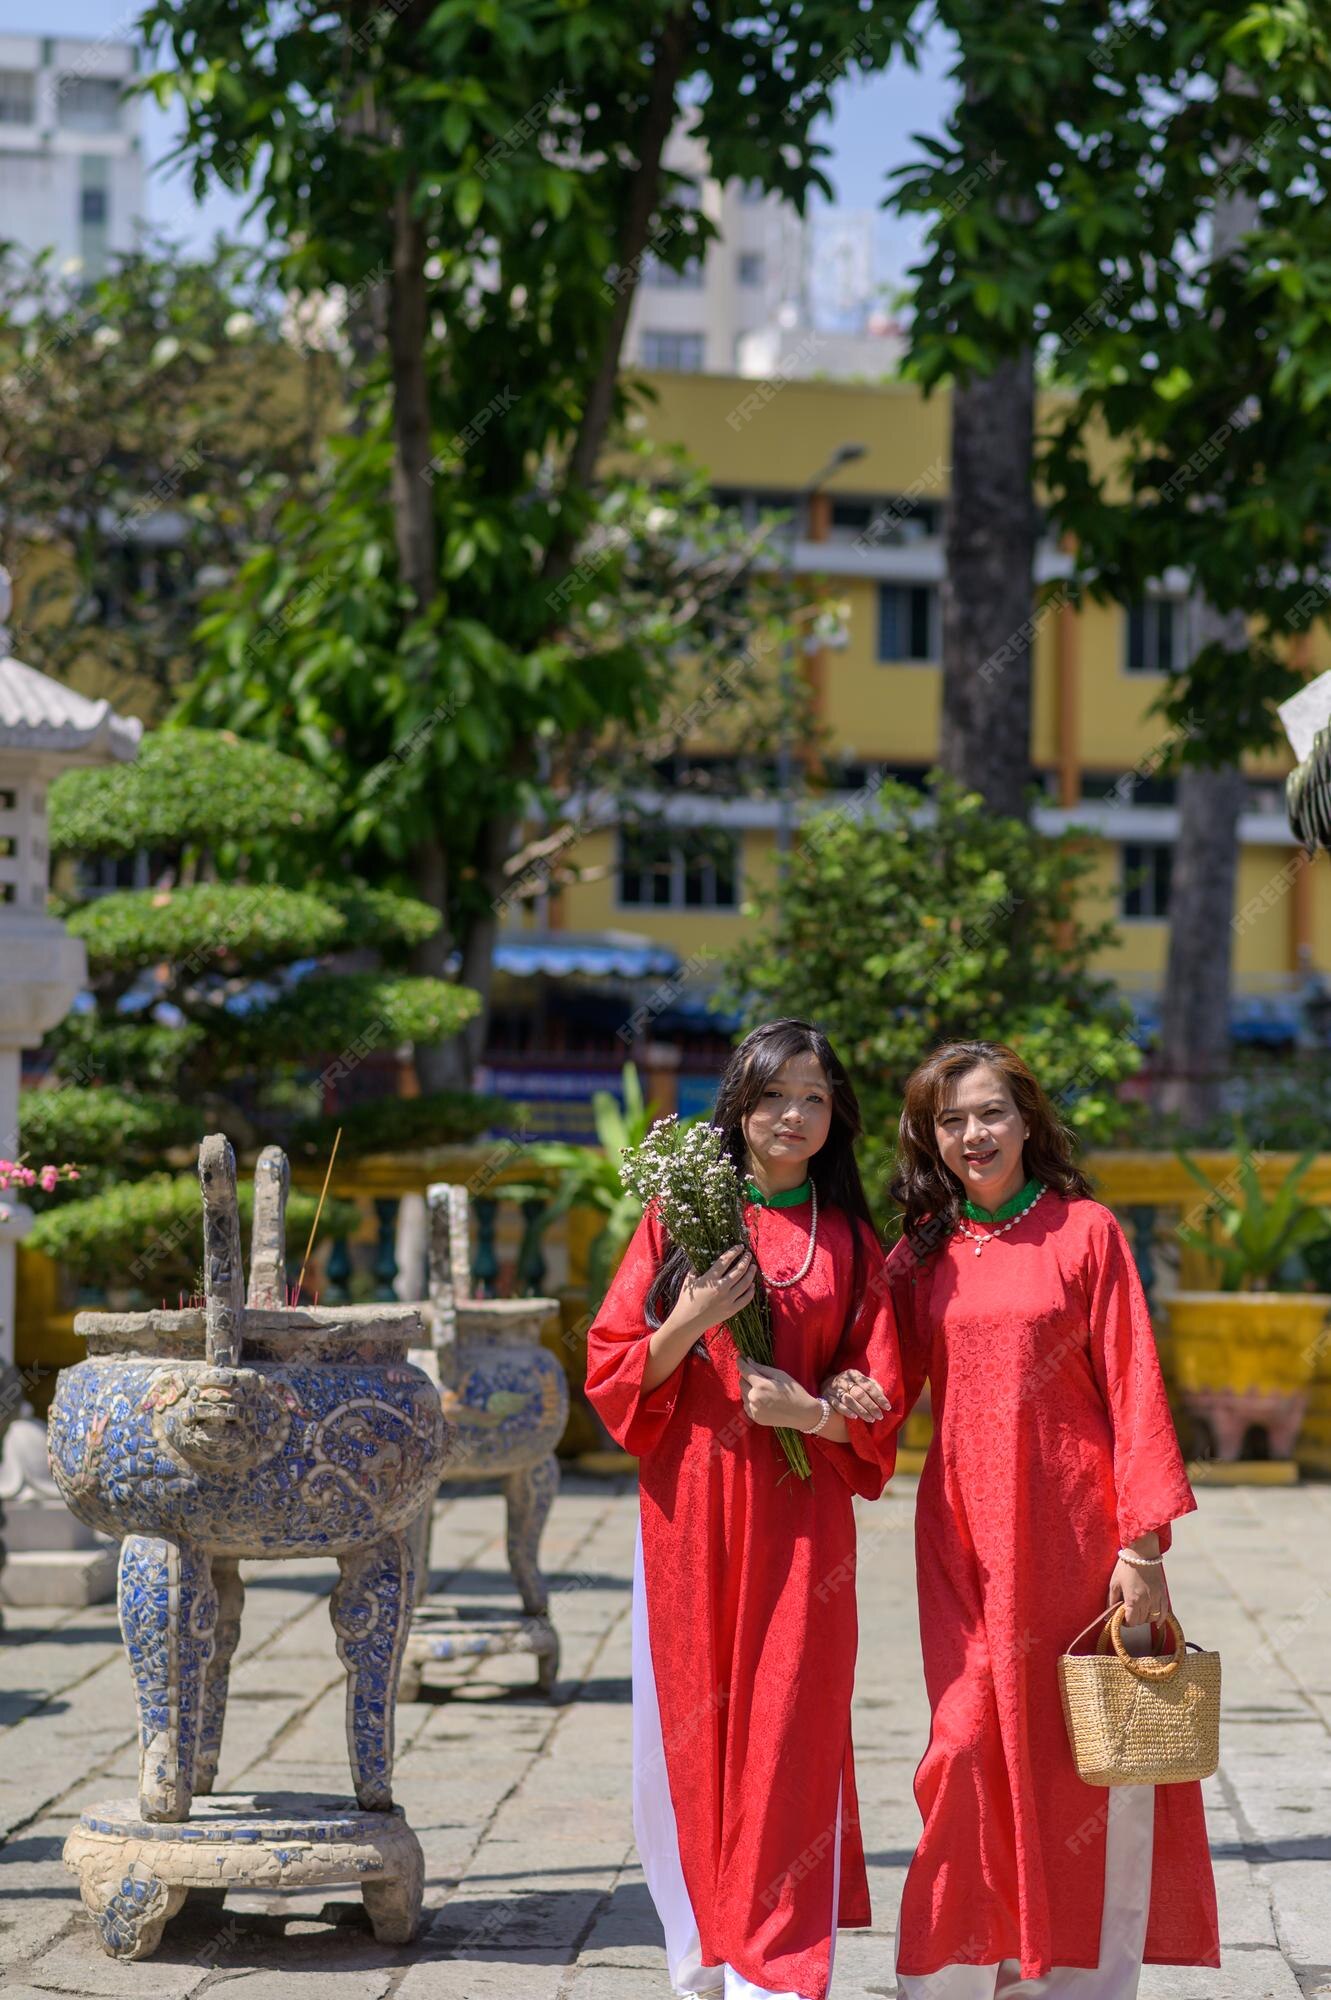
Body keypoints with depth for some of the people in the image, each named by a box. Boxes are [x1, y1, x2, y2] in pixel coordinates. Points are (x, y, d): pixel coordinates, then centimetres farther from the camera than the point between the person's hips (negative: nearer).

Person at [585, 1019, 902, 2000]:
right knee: (689, 1729, 4)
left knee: (786, 1734, -5)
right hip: (687, 1512, 1)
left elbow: (879, 1400, 7)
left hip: (798, 1521, 0)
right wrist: (692, 1321, -14)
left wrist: (817, 1412, -13)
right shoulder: (678, 1218, 5)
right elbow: (611, 1372, 3)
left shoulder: (850, 1244, 6)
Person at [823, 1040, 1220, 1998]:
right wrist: (841, 1402, -13)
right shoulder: (922, 1252, 10)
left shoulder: (1085, 1232, -1)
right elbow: (897, 1383, 11)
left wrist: (1141, 1542, -10)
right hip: (964, 1536, 3)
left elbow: (1132, 1388, -4)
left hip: (1073, 1530, -2)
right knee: (973, 1747, -3)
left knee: (1095, 1754, 1)